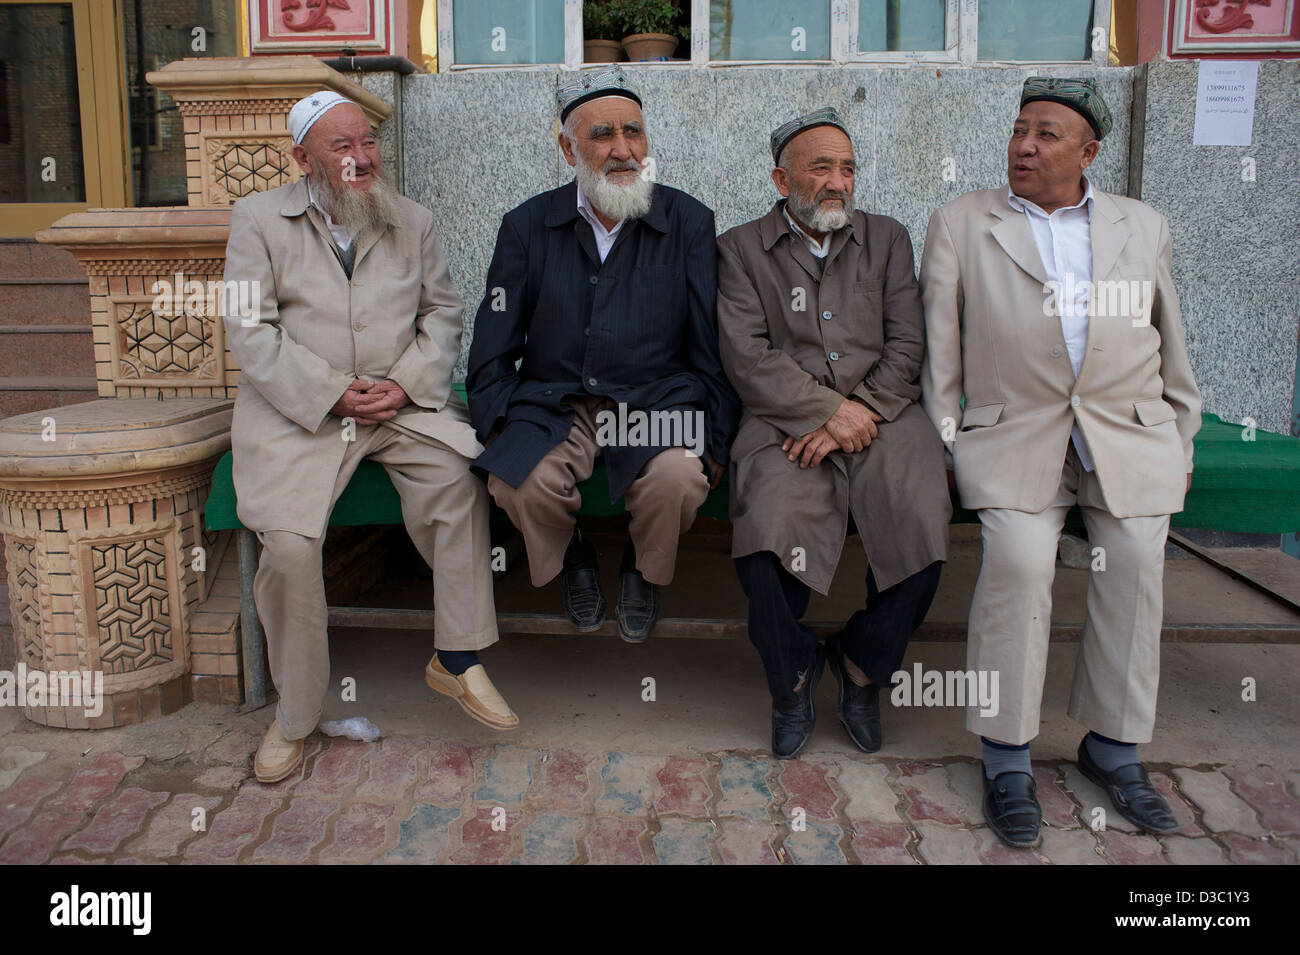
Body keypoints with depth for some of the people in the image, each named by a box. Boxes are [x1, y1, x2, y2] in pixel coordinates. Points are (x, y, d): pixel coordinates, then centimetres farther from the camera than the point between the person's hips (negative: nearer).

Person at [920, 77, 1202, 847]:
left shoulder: (1144, 227, 16)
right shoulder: (961, 223, 9)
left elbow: (1171, 345, 20)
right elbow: (939, 346, 6)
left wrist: (1181, 443, 18)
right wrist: (941, 442, -1)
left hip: (1131, 436, 3)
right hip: (1015, 437, -2)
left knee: (1136, 561, -16)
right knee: (1020, 556, -24)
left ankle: (1114, 747, 4)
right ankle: (1007, 757, -10)